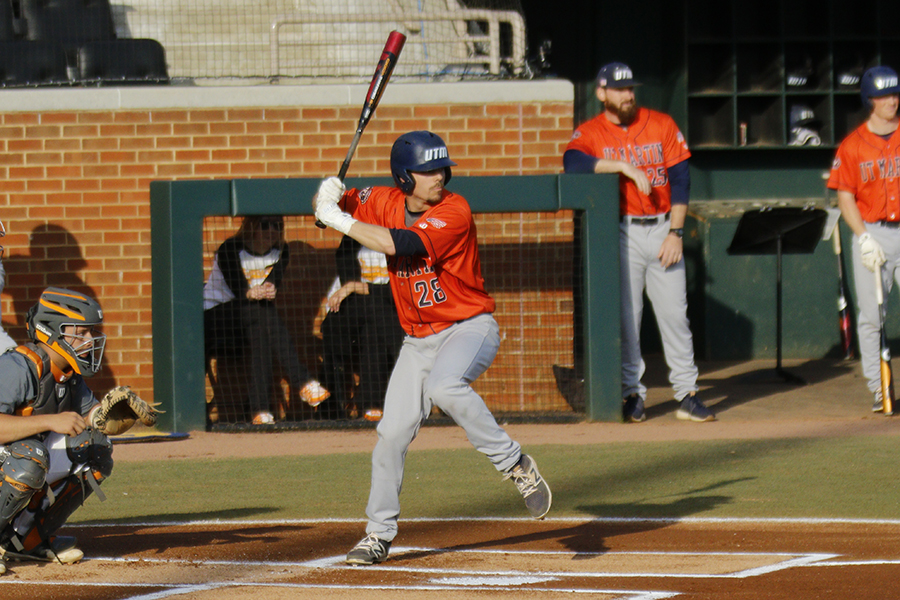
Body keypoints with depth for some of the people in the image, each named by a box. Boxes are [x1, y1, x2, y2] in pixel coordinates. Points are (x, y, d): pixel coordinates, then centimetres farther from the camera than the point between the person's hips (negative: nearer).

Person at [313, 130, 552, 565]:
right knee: (392, 432, 0)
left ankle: (514, 463, -23)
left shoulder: (454, 211, -19)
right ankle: (378, 533, 14)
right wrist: (329, 196, -18)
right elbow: (325, 206, 7)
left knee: (443, 386, -36)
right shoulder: (387, 202, 0)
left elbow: (400, 244, -31)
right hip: (418, 339, 6)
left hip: (470, 328, -6)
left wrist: (339, 220, -27)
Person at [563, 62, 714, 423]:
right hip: (621, 232, -1)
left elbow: (680, 180, 4)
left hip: (662, 228, 1)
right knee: (625, 315, -1)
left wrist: (675, 233, -5)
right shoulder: (590, 133, 1)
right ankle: (631, 392, 8)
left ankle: (687, 393, 3)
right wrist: (624, 166, -25)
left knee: (674, 312, 0)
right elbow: (572, 162, -21)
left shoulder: (661, 125, 7)